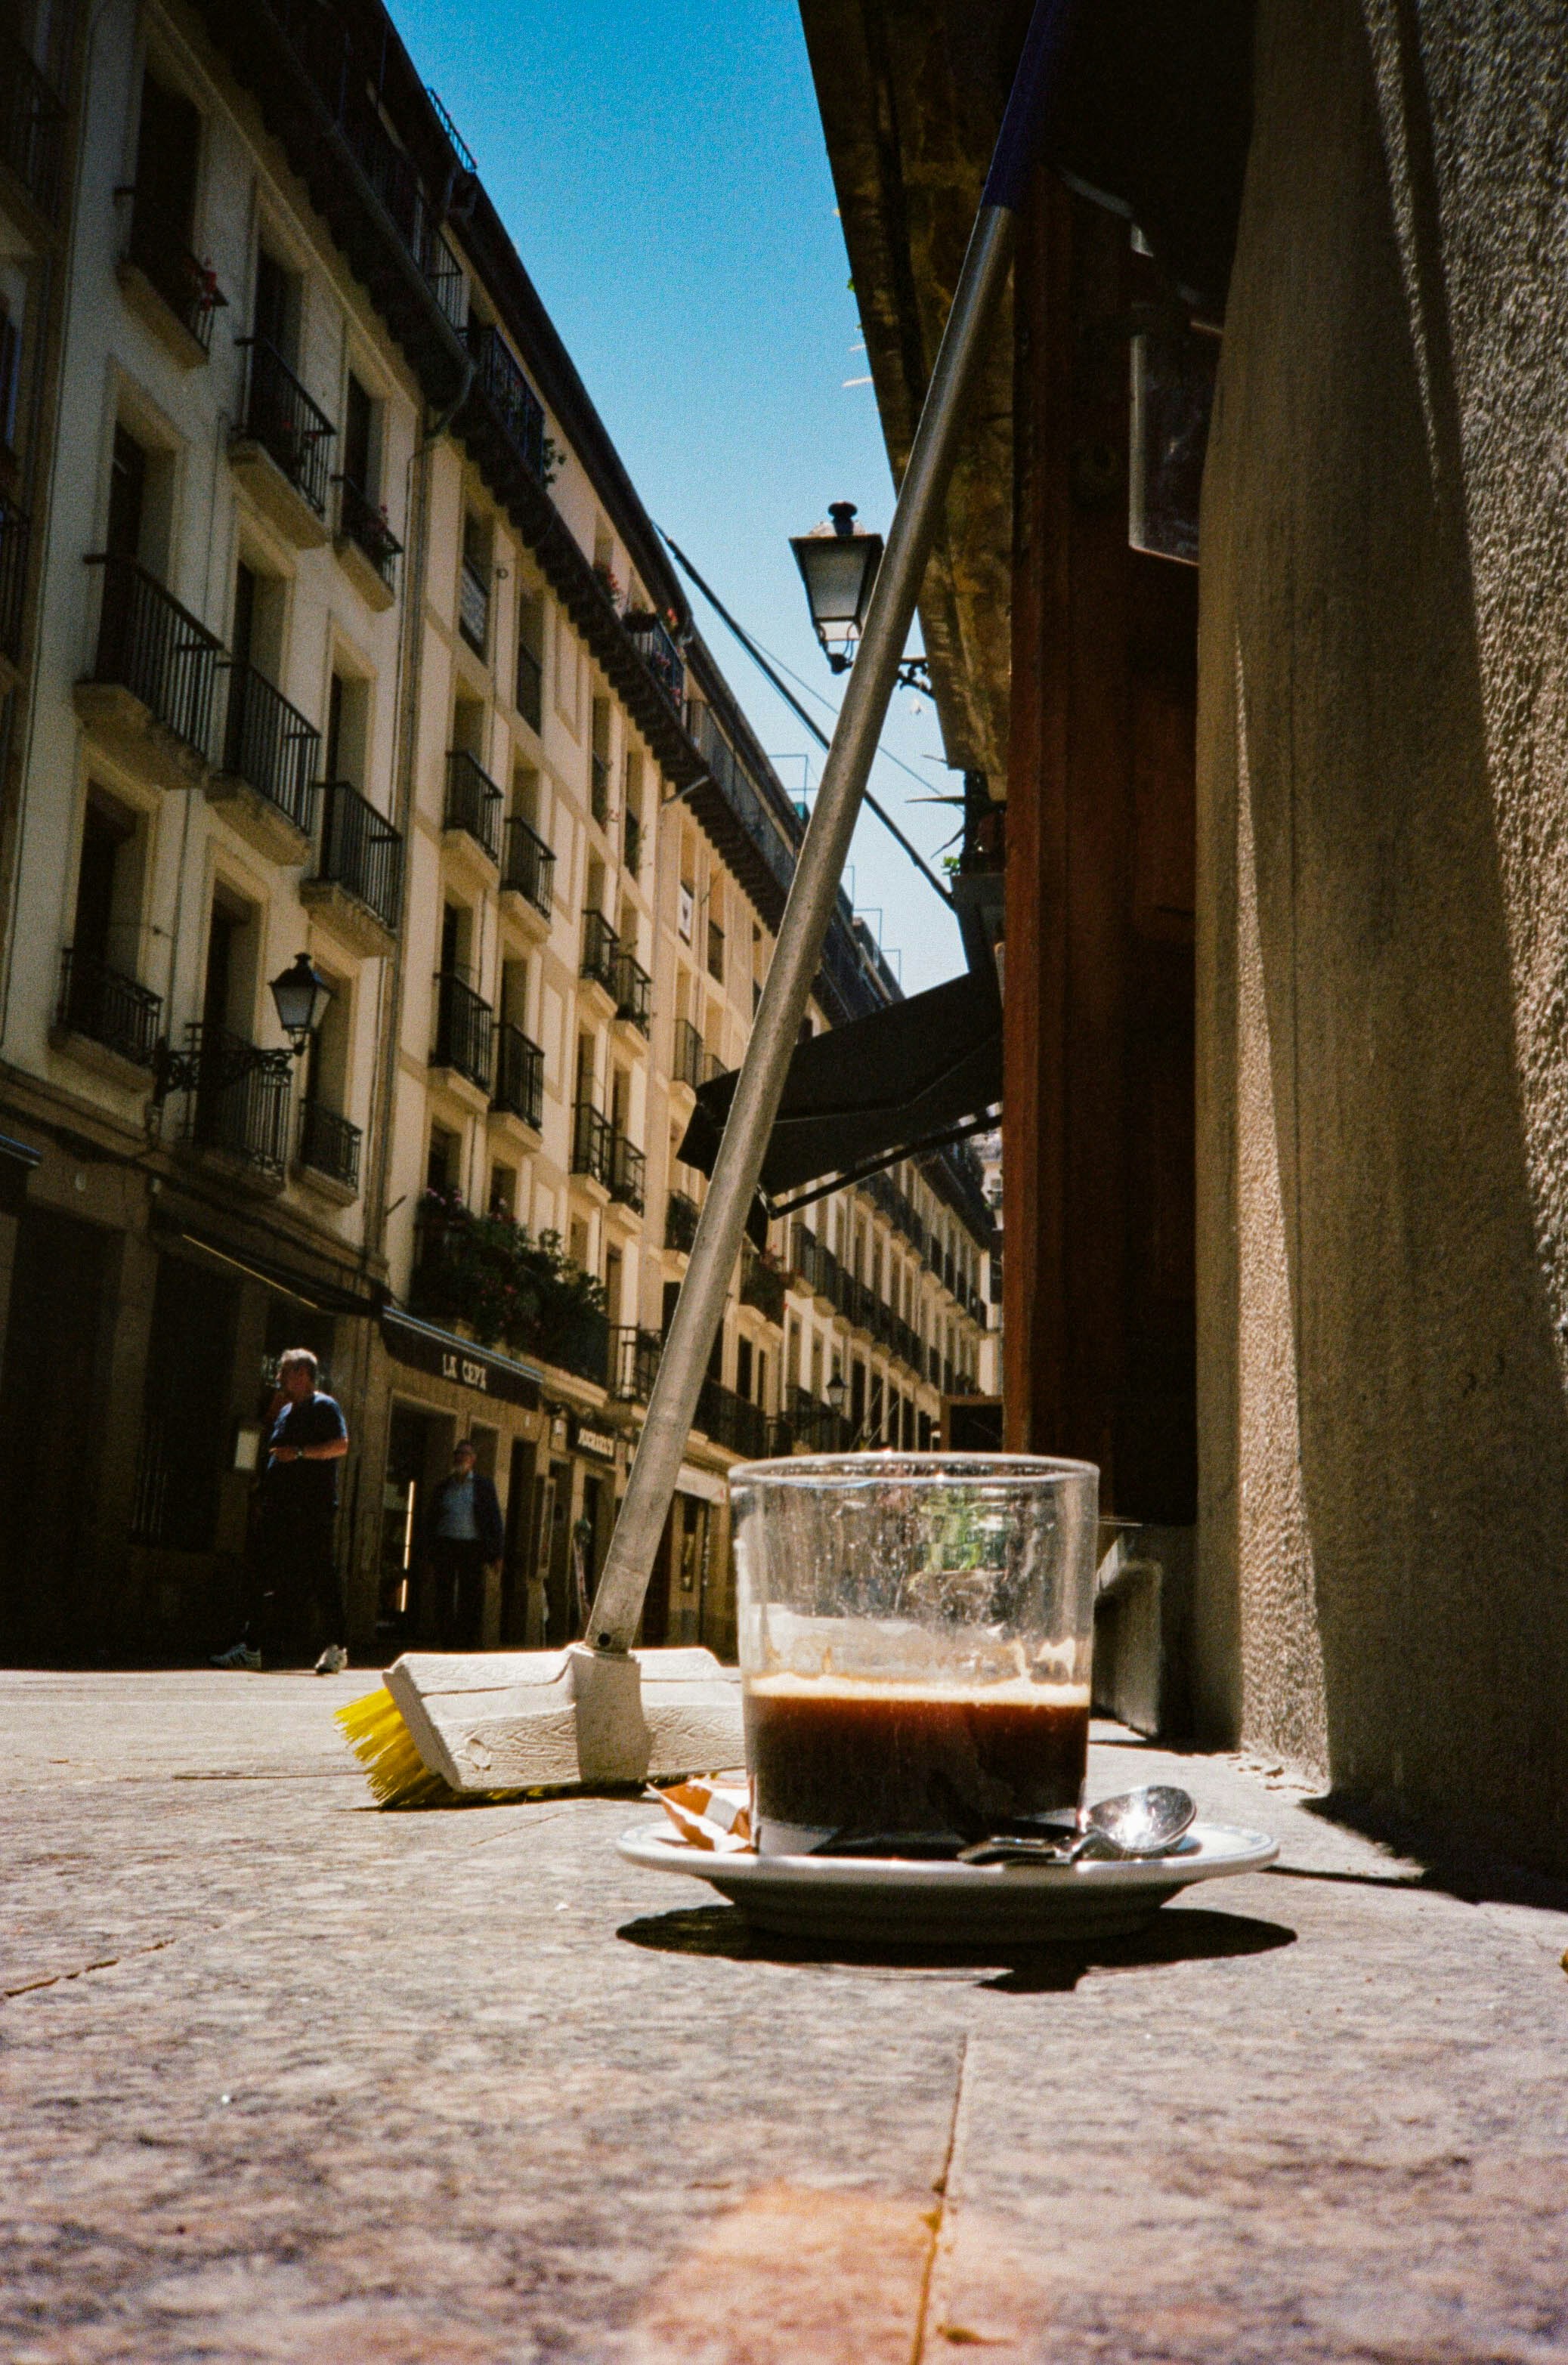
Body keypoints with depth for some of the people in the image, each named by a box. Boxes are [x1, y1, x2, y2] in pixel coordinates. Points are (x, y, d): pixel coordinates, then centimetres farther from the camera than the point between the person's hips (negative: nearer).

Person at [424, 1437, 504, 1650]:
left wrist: (496, 1553, -6)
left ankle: (469, 1646, -1)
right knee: (444, 1600, 0)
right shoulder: (444, 1487, 14)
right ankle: (446, 1646, 3)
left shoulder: (483, 1485, 7)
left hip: (473, 1548, -2)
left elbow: (495, 1519, 3)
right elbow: (433, 1521, 14)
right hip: (445, 1545, 2)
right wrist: (431, 1556, 7)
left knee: (470, 1601, -4)